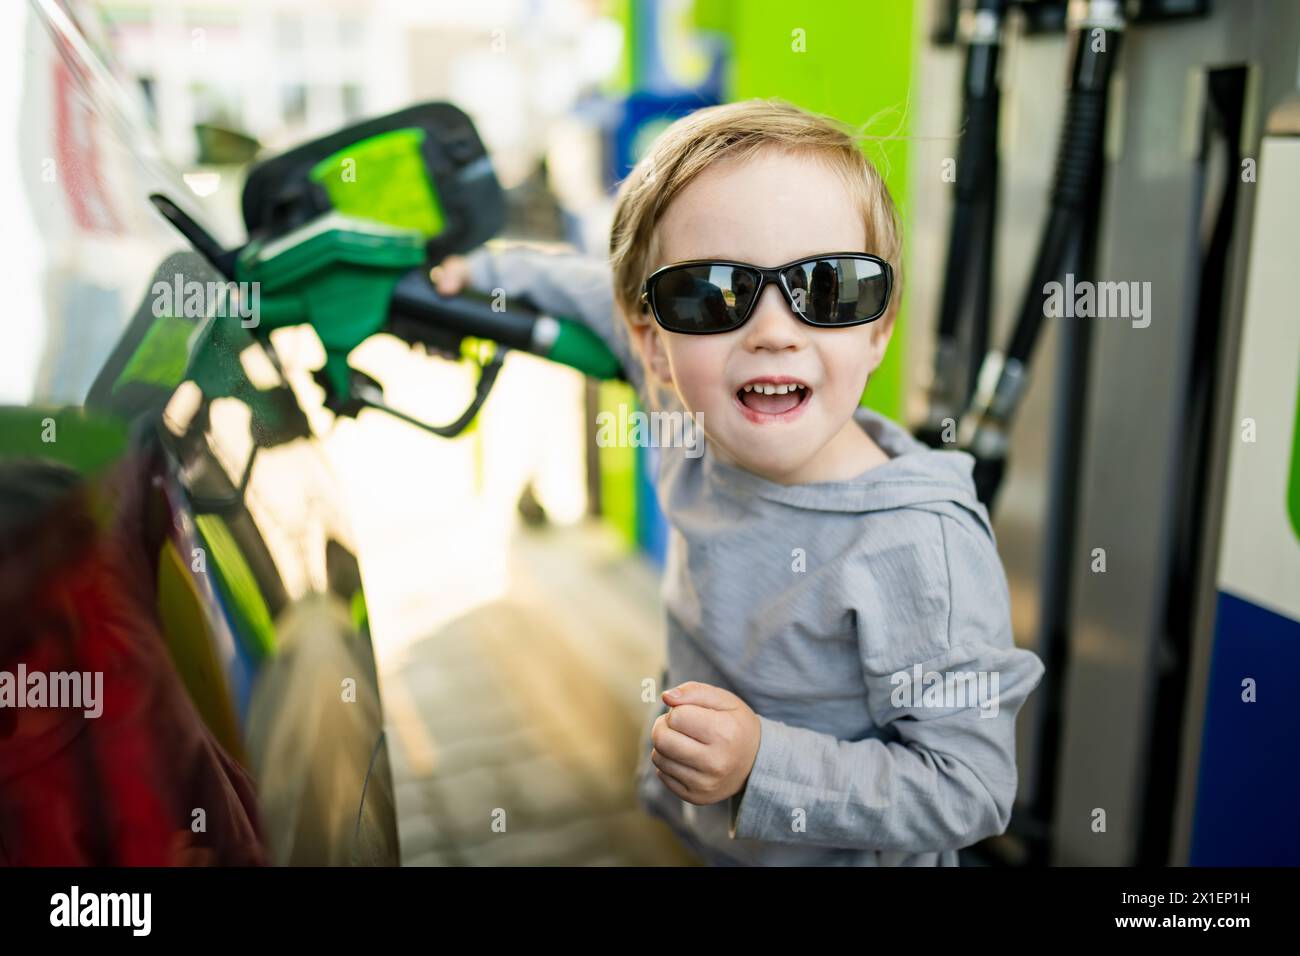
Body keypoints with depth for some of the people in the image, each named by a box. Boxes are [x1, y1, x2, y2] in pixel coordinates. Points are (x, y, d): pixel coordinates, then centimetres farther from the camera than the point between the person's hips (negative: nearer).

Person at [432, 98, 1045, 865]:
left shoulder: (924, 548, -32)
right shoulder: (700, 437, -15)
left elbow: (969, 792, -27)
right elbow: (618, 305, 5)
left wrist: (765, 766, -35)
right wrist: (487, 272, 10)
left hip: (848, 858, -5)